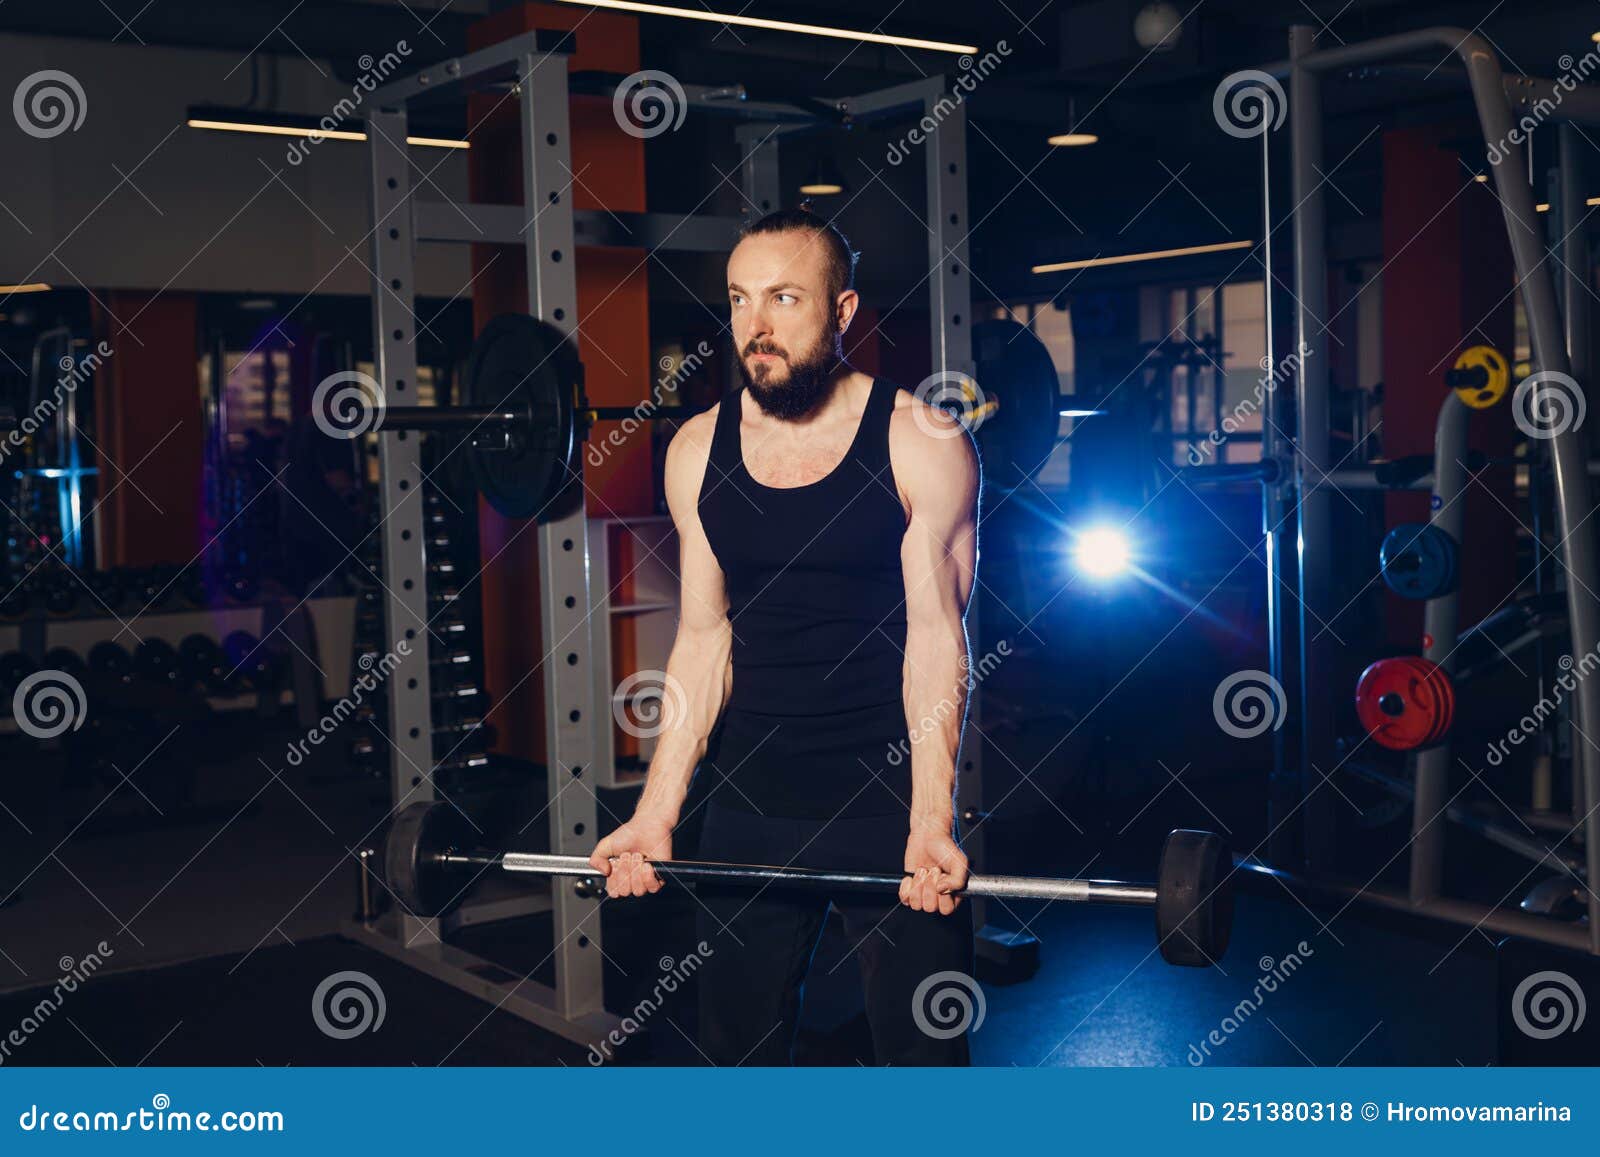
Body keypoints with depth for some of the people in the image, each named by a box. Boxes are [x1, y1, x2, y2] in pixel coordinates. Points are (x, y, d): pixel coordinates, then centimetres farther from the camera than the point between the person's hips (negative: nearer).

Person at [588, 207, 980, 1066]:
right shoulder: (699, 452, 4)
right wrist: (657, 813, 1)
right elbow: (704, 639, 7)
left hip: (890, 799, -3)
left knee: (922, 1047, 3)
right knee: (738, 1045, 13)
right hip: (749, 802, 4)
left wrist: (931, 819, -21)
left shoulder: (920, 444, -8)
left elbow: (935, 635, -10)